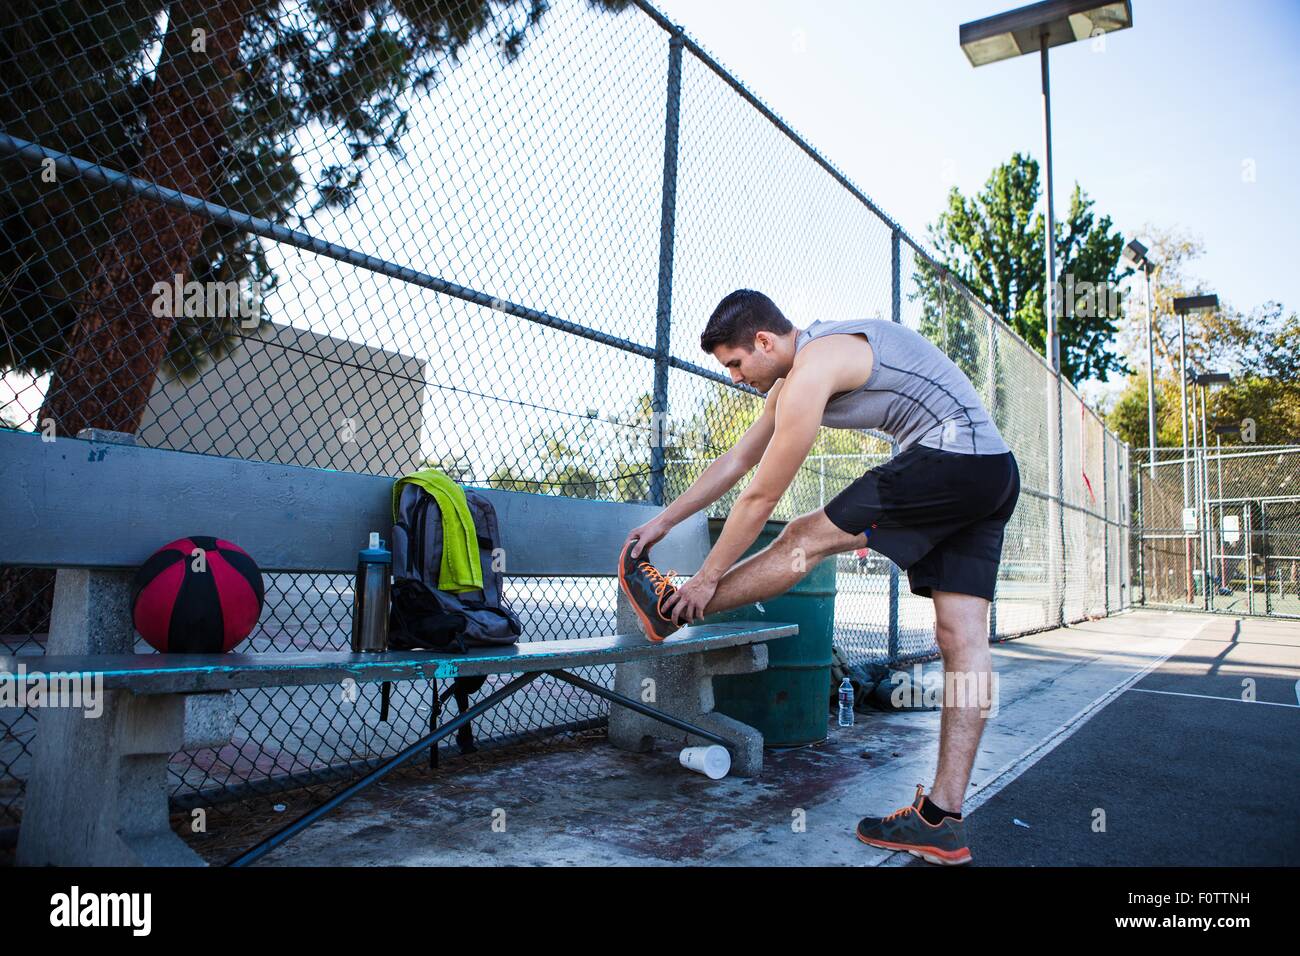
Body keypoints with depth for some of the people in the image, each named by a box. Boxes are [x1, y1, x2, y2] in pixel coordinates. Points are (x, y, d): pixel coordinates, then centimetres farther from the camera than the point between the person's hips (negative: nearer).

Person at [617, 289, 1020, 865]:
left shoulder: (812, 370, -14)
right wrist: (662, 522, 22)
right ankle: (942, 821, 8)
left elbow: (760, 497, -11)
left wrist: (706, 579, -2)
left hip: (950, 457, -10)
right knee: (961, 638, 3)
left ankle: (671, 613, 9)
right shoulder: (794, 376, 17)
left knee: (806, 539, -4)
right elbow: (737, 460, 22)